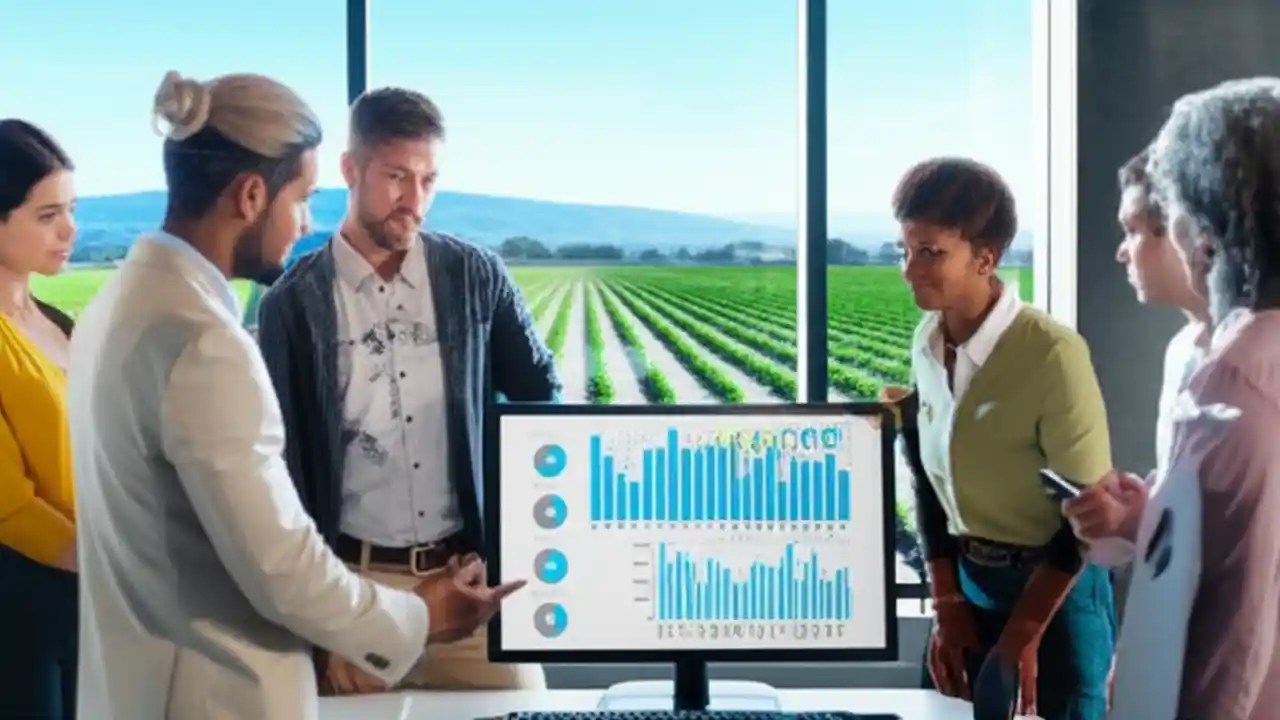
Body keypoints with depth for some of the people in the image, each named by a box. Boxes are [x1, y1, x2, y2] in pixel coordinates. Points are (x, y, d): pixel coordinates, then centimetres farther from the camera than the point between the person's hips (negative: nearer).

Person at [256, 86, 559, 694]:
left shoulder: (477, 278, 1)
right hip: (356, 582, -1)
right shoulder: (294, 303, -3)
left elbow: (543, 398, 11)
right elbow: (283, 463, -1)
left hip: (472, 573, 2)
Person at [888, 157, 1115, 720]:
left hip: (1053, 591, -6)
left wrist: (1022, 637, -12)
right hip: (967, 580, 6)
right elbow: (930, 483, 5)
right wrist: (947, 609, 2)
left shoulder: (1052, 354, -23)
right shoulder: (927, 343, -3)